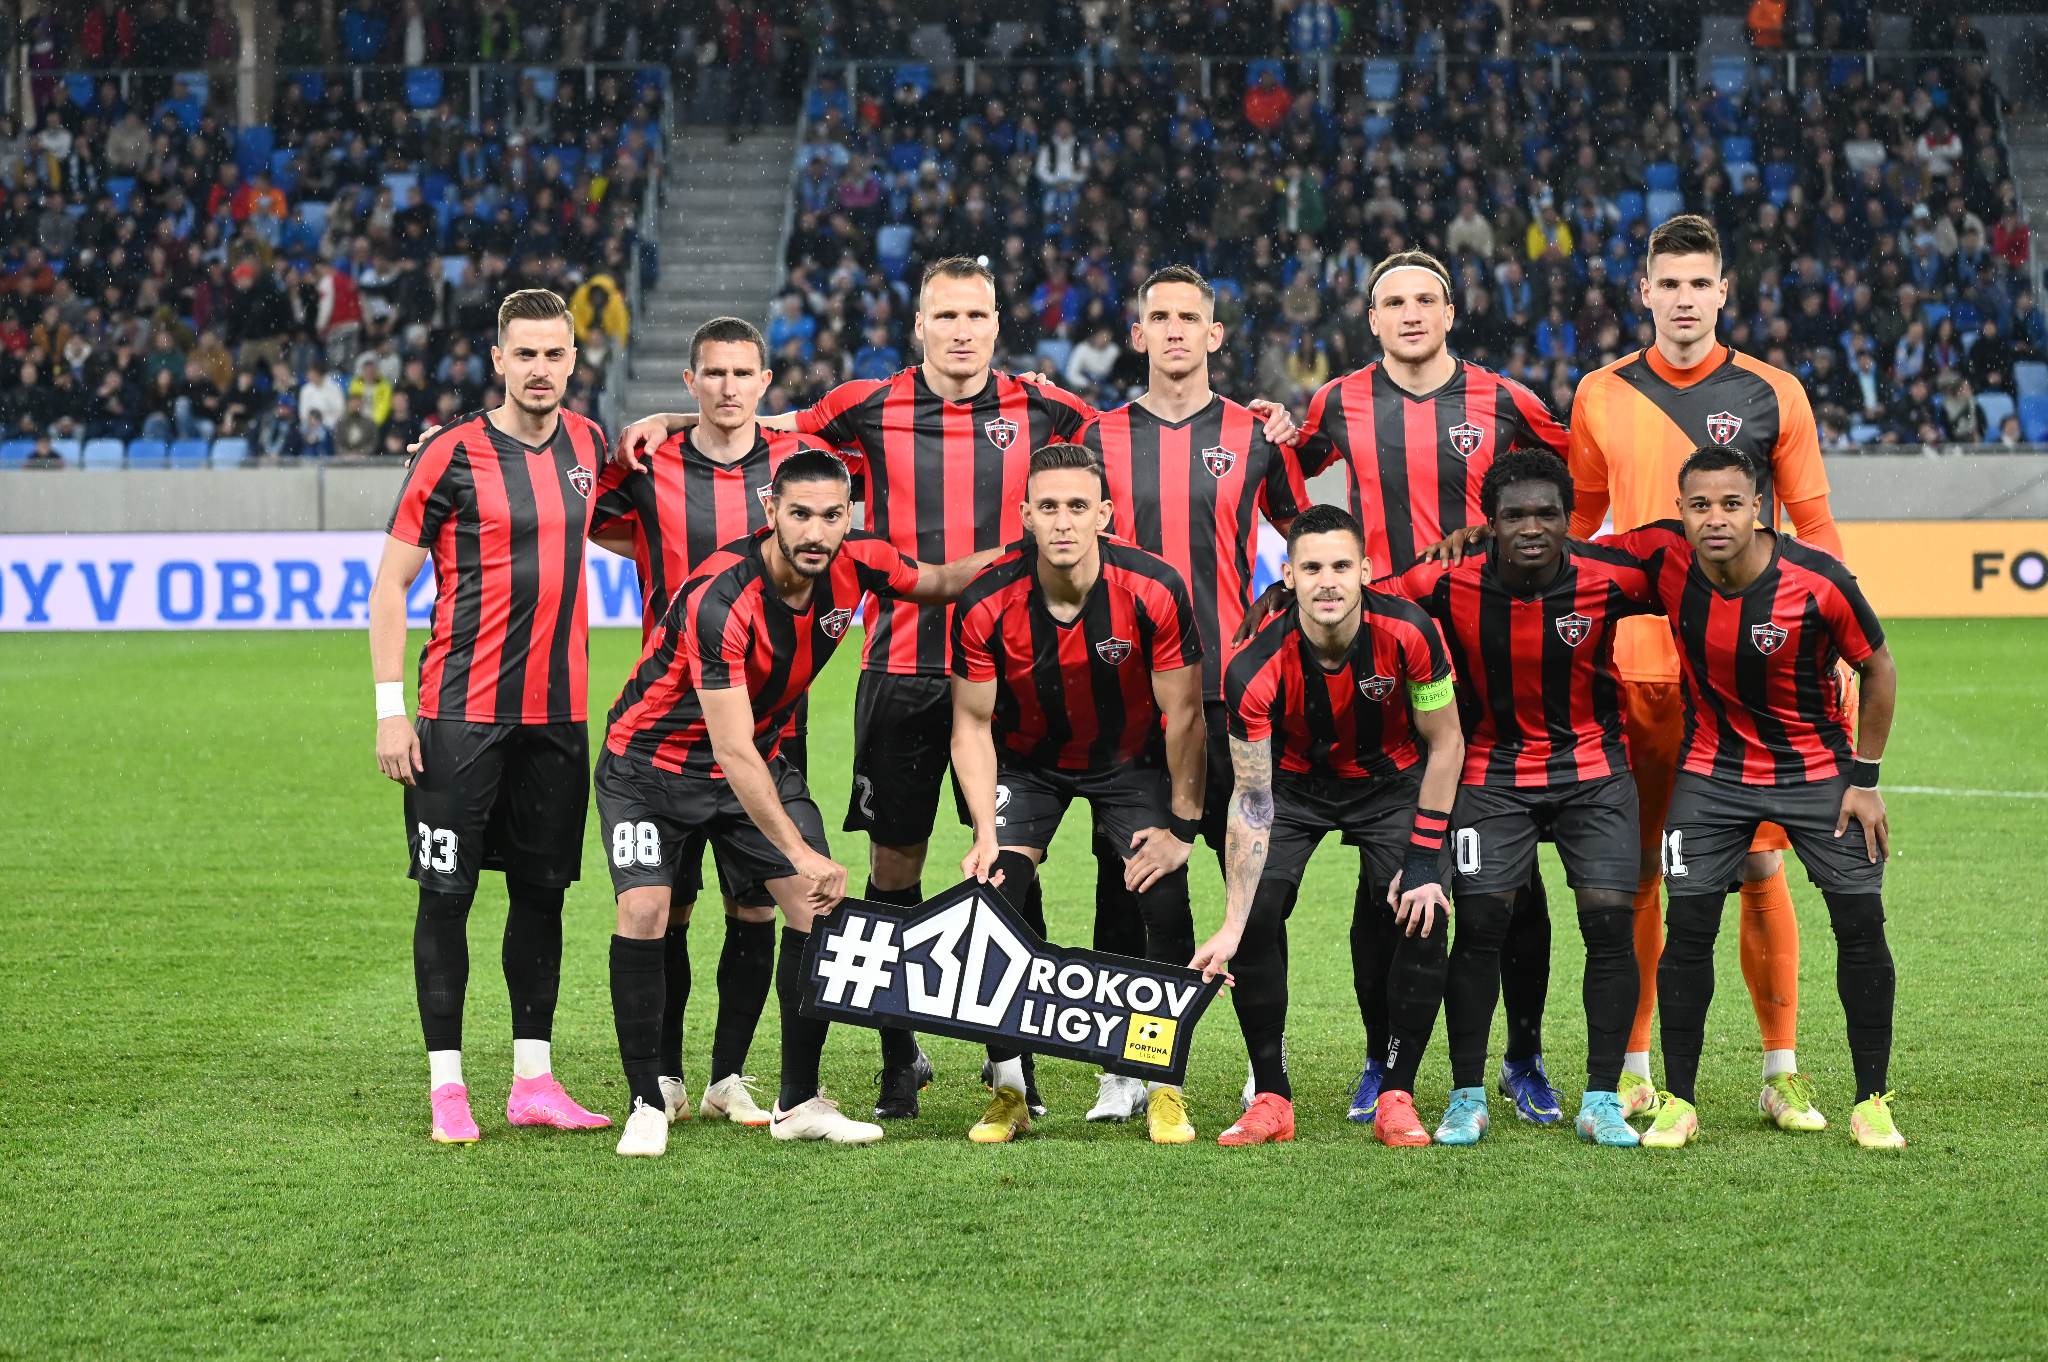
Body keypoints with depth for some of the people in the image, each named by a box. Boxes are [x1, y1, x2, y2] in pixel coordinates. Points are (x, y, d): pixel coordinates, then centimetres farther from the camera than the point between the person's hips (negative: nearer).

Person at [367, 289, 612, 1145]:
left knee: (542, 890, 8)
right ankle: (447, 1087, 3)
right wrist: (391, 709, -10)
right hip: (462, 712, -5)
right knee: (447, 893, -3)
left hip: (557, 712, 5)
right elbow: (391, 582, -5)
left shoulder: (587, 443, 8)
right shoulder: (453, 454, -7)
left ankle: (533, 1081, 15)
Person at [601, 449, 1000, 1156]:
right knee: (644, 913, -21)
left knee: (821, 908, -7)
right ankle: (647, 1104, -7)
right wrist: (800, 852, -38)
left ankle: (799, 1103, 5)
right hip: (651, 761, -5)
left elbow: (940, 582, 9)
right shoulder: (719, 599, -34)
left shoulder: (855, 564, -15)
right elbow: (732, 753, -35)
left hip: (761, 760, 6)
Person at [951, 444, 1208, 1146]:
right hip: (1027, 762, 1)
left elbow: (1183, 715, -15)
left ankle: (1163, 1085, 0)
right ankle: (1009, 1092, -1)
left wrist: (1182, 828, -14)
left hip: (1130, 759, -1)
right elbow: (973, 725, -11)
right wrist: (985, 834, -20)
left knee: (1166, 901, -16)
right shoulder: (987, 604, -24)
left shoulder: (1154, 591, -27)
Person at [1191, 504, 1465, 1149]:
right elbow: (1251, 802, -24)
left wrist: (1424, 857, -18)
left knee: (1420, 921, -18)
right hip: (1294, 784, 0)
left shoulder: (1407, 632, -29)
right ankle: (1271, 1100, -3)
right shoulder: (1255, 670, -30)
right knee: (1256, 920, -17)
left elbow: (1445, 744, -14)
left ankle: (1396, 1097, -3)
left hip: (1391, 784, 0)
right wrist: (1231, 926, -28)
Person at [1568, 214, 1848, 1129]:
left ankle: (1782, 1071, 8)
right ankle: (1632, 1070, 14)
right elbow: (1577, 519, 18)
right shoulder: (1602, 395, 7)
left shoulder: (1772, 395, 2)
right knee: (1633, 871, 4)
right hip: (1635, 666, 1)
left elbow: (1813, 528, 6)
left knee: (1761, 868, -1)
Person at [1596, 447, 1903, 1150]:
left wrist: (1866, 779, -6)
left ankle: (1872, 1103, 8)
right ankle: (1678, 1103, 7)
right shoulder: (1663, 557, -18)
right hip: (1713, 769, 1)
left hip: (1817, 766, -1)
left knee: (1861, 922, -5)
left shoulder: (1817, 581, -23)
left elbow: (1877, 667, -7)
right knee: (1688, 927, -5)